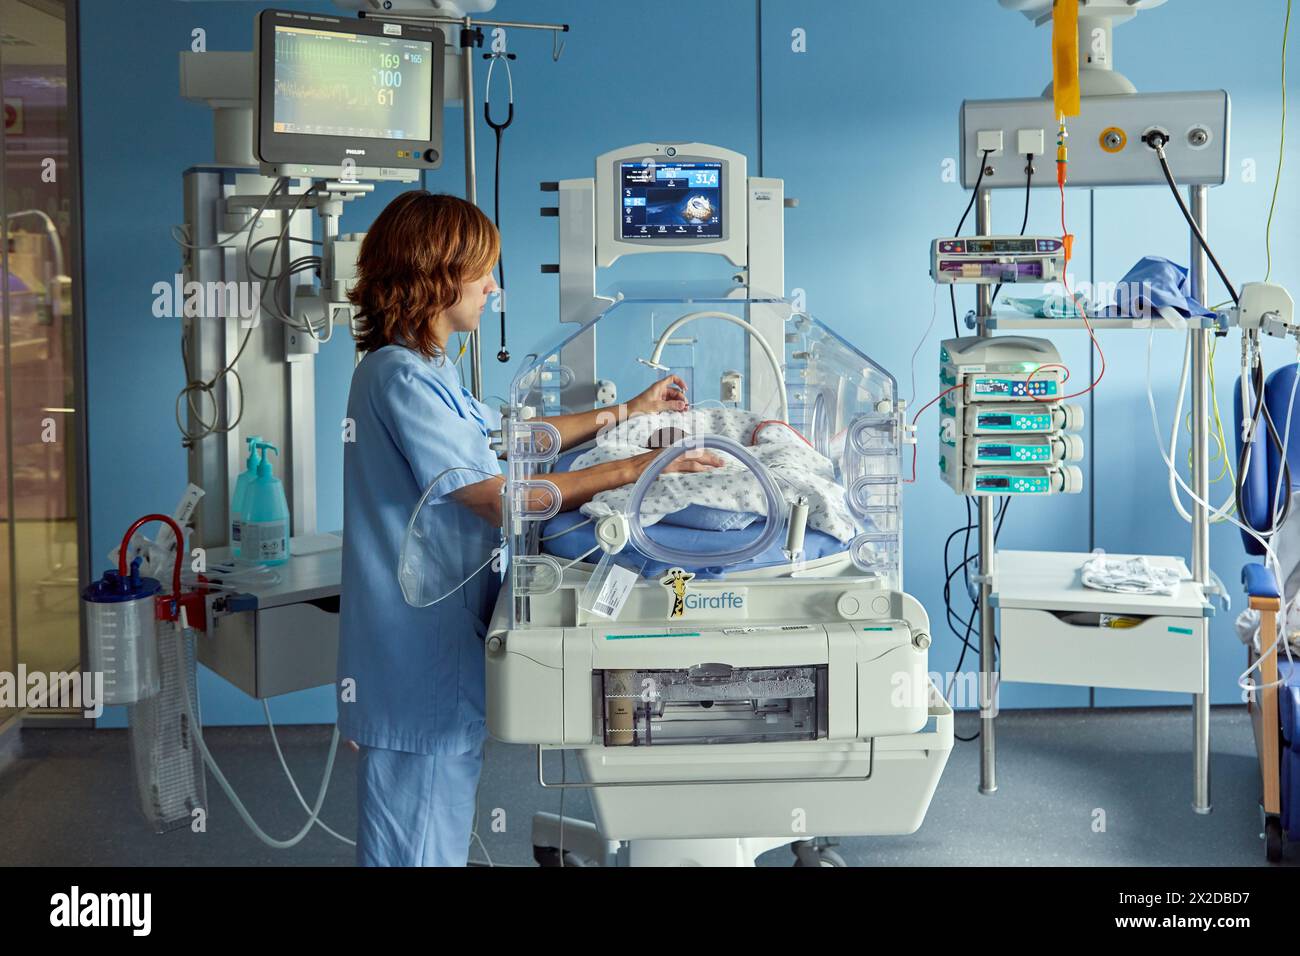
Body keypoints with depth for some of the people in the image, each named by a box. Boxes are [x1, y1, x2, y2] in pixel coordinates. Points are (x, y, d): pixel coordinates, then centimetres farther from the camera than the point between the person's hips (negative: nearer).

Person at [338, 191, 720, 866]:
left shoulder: (423, 367, 14)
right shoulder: (402, 377, -19)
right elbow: (496, 498, -23)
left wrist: (623, 414, 24)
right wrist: (631, 471, -21)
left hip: (447, 629, 10)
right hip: (418, 650, -10)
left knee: (439, 826, 18)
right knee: (417, 841, 0)